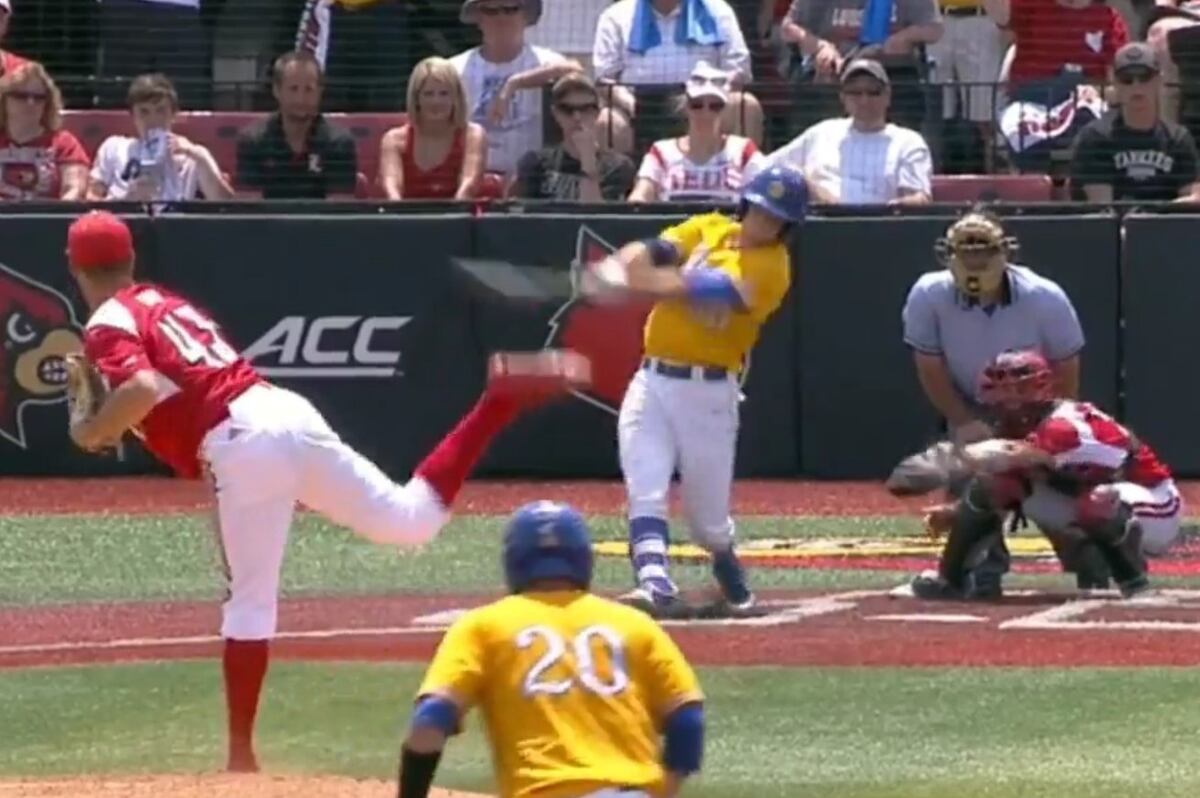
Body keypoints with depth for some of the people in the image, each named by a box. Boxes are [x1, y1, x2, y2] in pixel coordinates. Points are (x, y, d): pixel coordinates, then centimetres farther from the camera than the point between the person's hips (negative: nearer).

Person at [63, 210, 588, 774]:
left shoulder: (107, 325, 0)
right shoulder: (165, 303, 26)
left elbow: (143, 389, -18)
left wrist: (94, 430, -3)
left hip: (239, 446, -7)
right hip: (286, 409, 7)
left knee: (250, 601, -2)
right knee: (409, 518, 11)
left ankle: (241, 757, 3)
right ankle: (502, 400, 2)